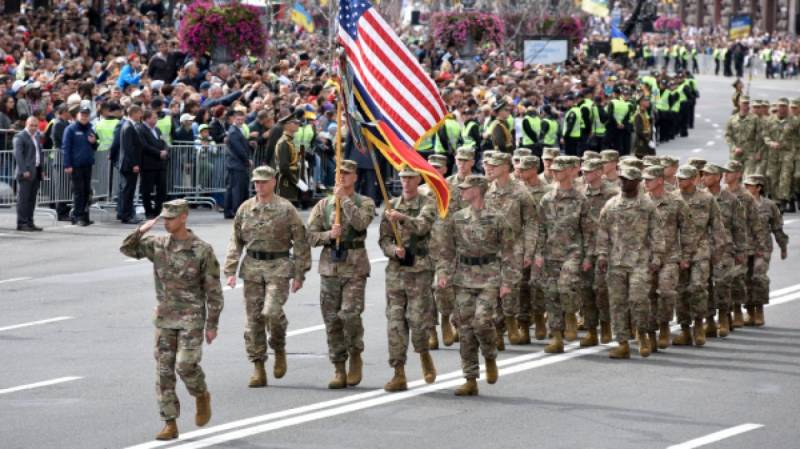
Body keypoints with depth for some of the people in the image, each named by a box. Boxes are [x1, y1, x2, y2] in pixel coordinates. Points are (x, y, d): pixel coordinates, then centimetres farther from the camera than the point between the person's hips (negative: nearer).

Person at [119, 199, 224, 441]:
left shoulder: (202, 250, -8)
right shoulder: (157, 244, 4)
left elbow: (213, 290, -5)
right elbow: (128, 249, 10)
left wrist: (212, 325, -8)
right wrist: (141, 231, -8)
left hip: (191, 319, -4)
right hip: (164, 319, 4)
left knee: (185, 365, -15)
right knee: (164, 371, 0)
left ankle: (202, 396, 18)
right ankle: (170, 425, 4)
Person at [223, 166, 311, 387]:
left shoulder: (285, 209, -2)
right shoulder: (245, 209, 9)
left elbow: (300, 242, 0)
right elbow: (236, 242, 13)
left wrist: (299, 275, -4)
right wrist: (230, 271, 3)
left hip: (278, 268, -4)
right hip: (252, 267, 4)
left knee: (272, 311, -20)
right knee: (253, 318, 1)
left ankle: (279, 350, 9)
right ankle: (258, 369, 7)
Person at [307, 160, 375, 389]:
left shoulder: (365, 203, 3)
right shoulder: (323, 204, 10)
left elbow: (360, 222, -18)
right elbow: (311, 235, 5)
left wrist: (344, 199, -13)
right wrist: (329, 235, -13)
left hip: (355, 267, -3)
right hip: (329, 266, 3)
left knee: (350, 314, -18)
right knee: (332, 320, 3)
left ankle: (355, 356, 5)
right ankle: (339, 370, 10)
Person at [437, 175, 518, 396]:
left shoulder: (497, 219, -2)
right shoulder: (456, 219, 8)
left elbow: (507, 252, -1)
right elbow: (447, 250, 12)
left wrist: (507, 281, -6)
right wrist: (443, 274, -1)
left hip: (489, 279, -4)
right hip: (464, 278, 4)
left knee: (482, 320, -21)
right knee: (465, 328, 1)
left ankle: (490, 358, 9)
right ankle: (471, 380, 7)